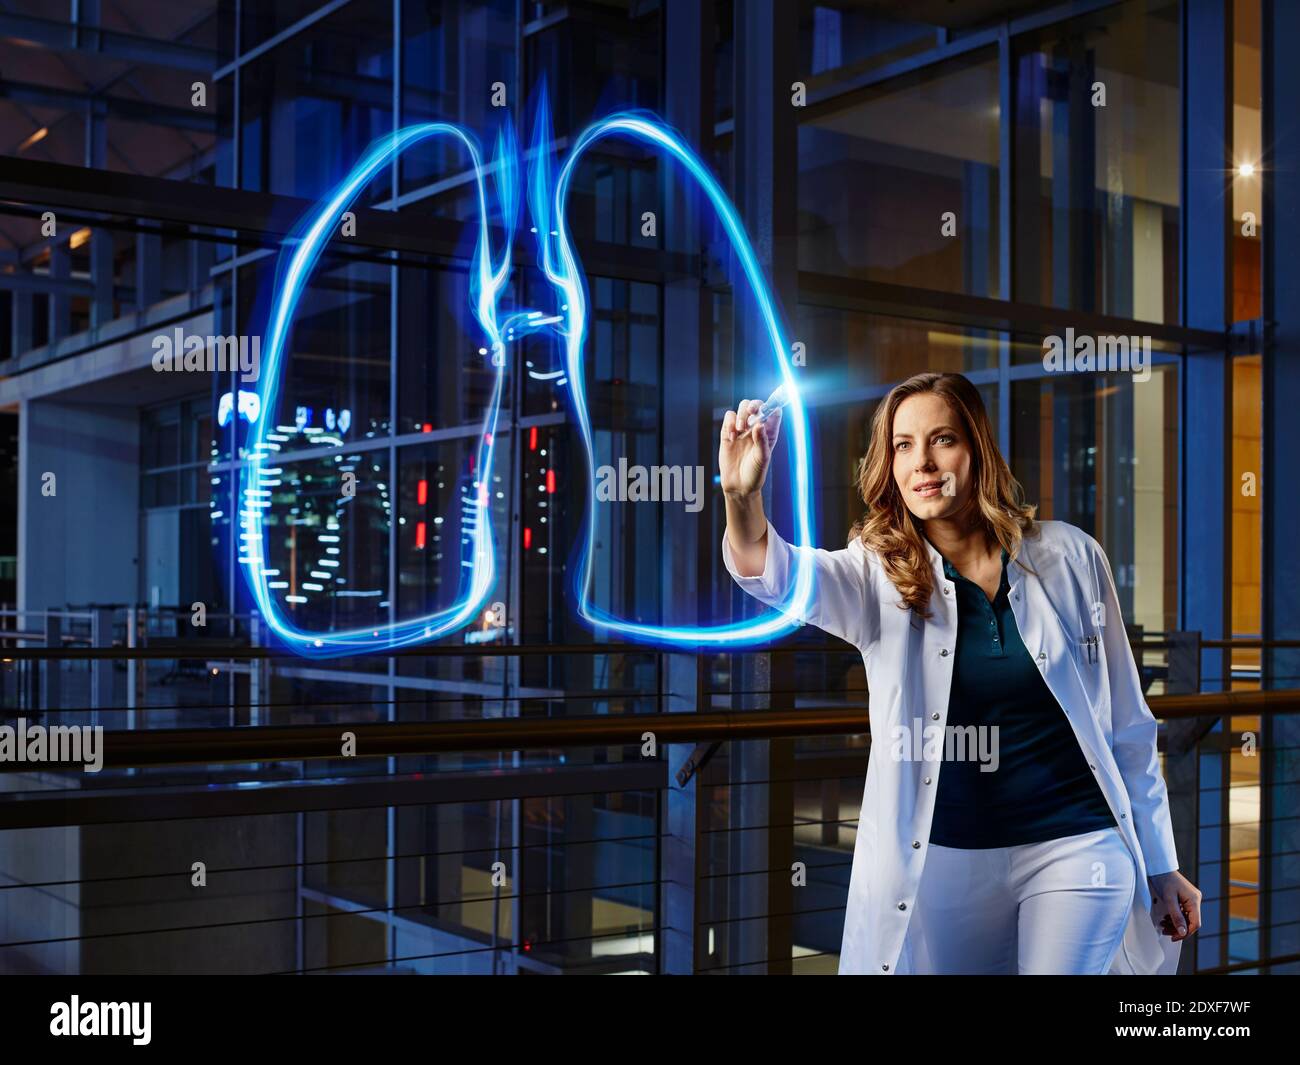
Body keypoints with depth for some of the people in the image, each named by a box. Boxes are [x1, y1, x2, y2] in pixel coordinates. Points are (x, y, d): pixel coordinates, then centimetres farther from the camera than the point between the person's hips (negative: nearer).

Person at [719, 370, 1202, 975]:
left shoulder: (1069, 557, 0)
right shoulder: (877, 573, -1)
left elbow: (1126, 726, 7)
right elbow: (781, 578, -23)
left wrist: (1160, 866, 10)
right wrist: (742, 497, -44)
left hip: (1072, 849, 0)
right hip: (941, 860, 1)